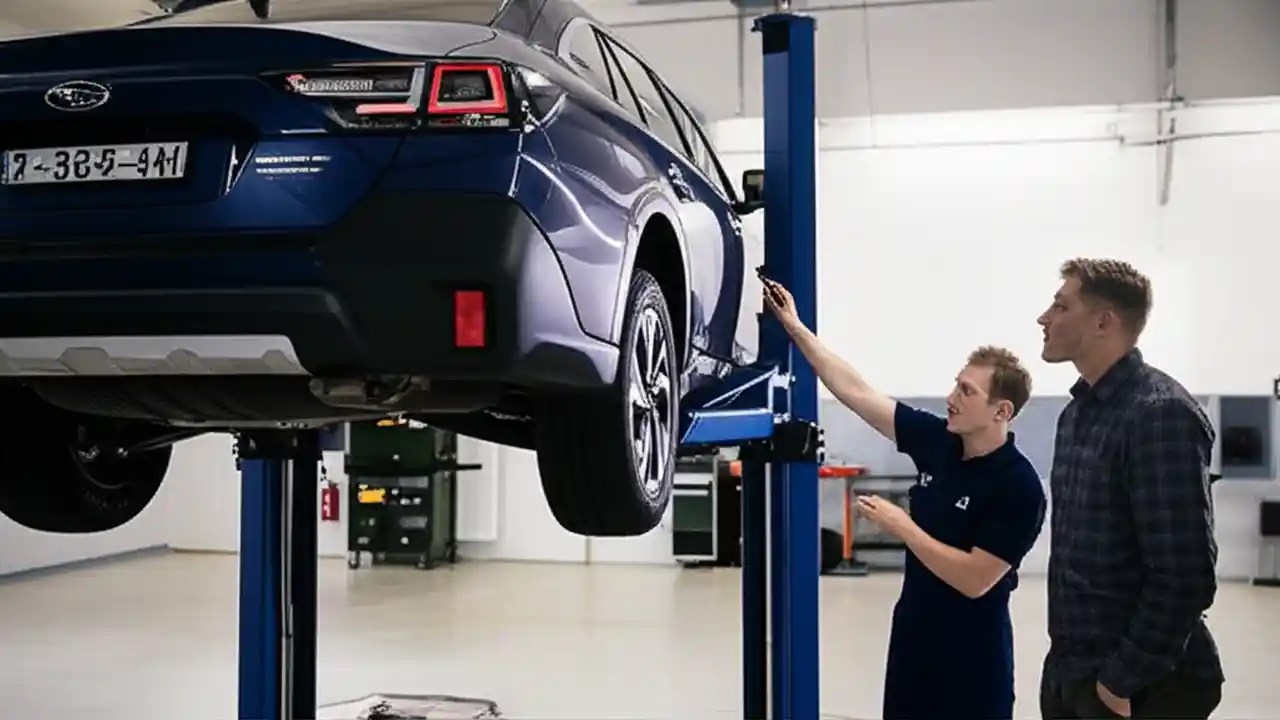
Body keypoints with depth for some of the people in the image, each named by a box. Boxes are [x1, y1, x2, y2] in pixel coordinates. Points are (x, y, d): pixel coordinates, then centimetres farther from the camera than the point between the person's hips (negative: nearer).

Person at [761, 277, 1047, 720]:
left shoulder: (1019, 487, -19)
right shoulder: (936, 440, -2)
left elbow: (975, 579, -23)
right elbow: (857, 393, 1)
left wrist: (902, 527, -19)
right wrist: (794, 327, -1)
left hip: (972, 654, -6)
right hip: (913, 635, 6)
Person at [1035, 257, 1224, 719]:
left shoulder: (1160, 413, -18)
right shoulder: (1078, 411, 9)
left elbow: (1185, 575, -22)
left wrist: (1123, 680, -17)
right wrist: (1065, 659, 12)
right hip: (1069, 671, 8)